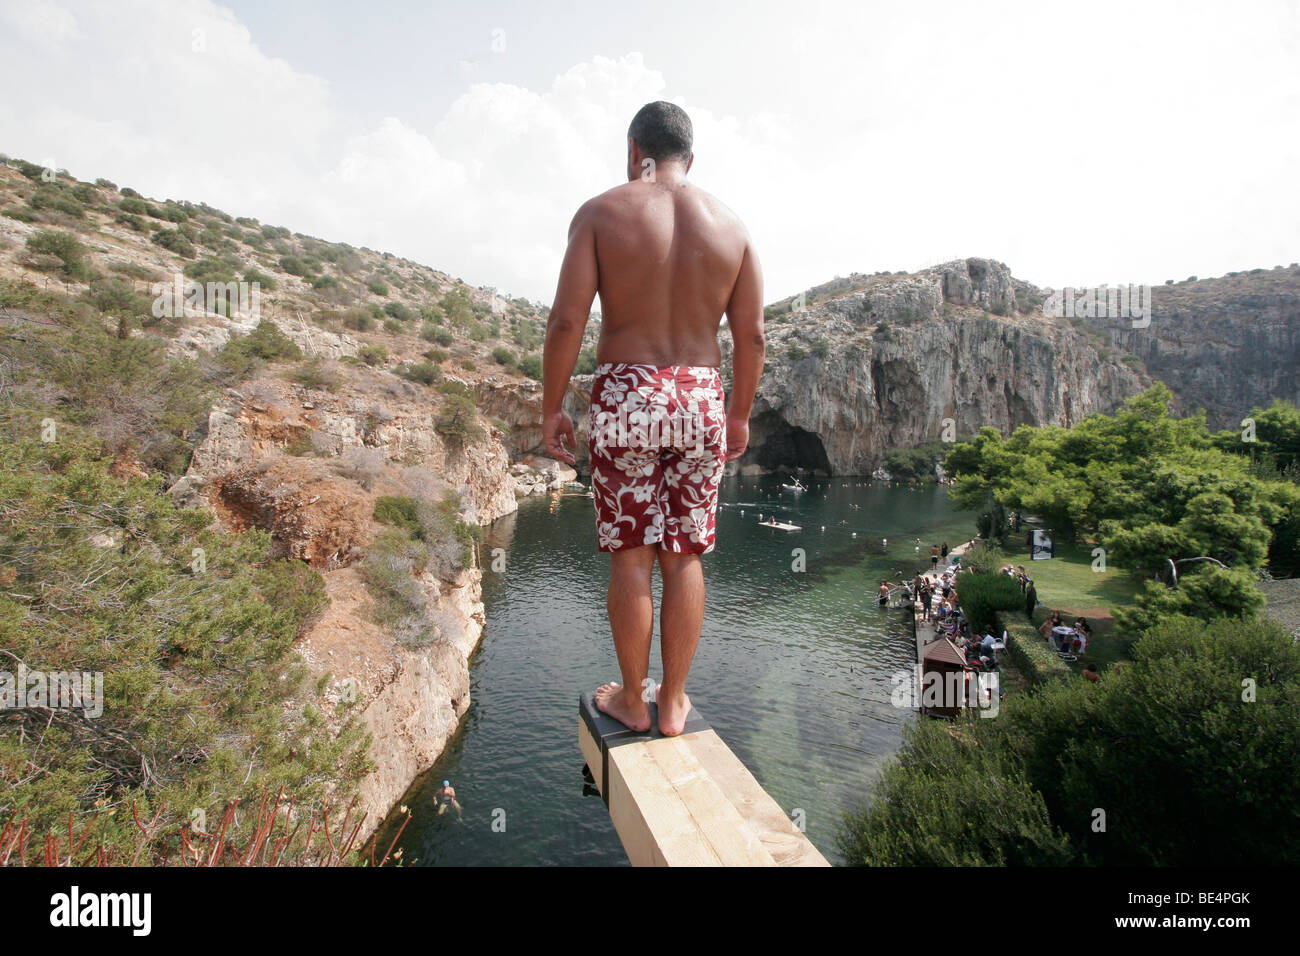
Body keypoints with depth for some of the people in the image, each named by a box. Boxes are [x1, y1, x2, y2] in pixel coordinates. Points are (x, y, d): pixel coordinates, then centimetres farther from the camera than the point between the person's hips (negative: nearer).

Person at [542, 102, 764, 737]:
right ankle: (673, 702, 24)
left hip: (624, 398, -2)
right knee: (685, 557, 11)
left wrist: (551, 408, 0)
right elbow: (751, 335, 5)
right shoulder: (730, 225, 8)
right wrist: (740, 413, 15)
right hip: (700, 399, 3)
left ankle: (631, 700, 22)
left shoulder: (601, 213, -1)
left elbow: (566, 320, -9)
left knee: (630, 556, 8)